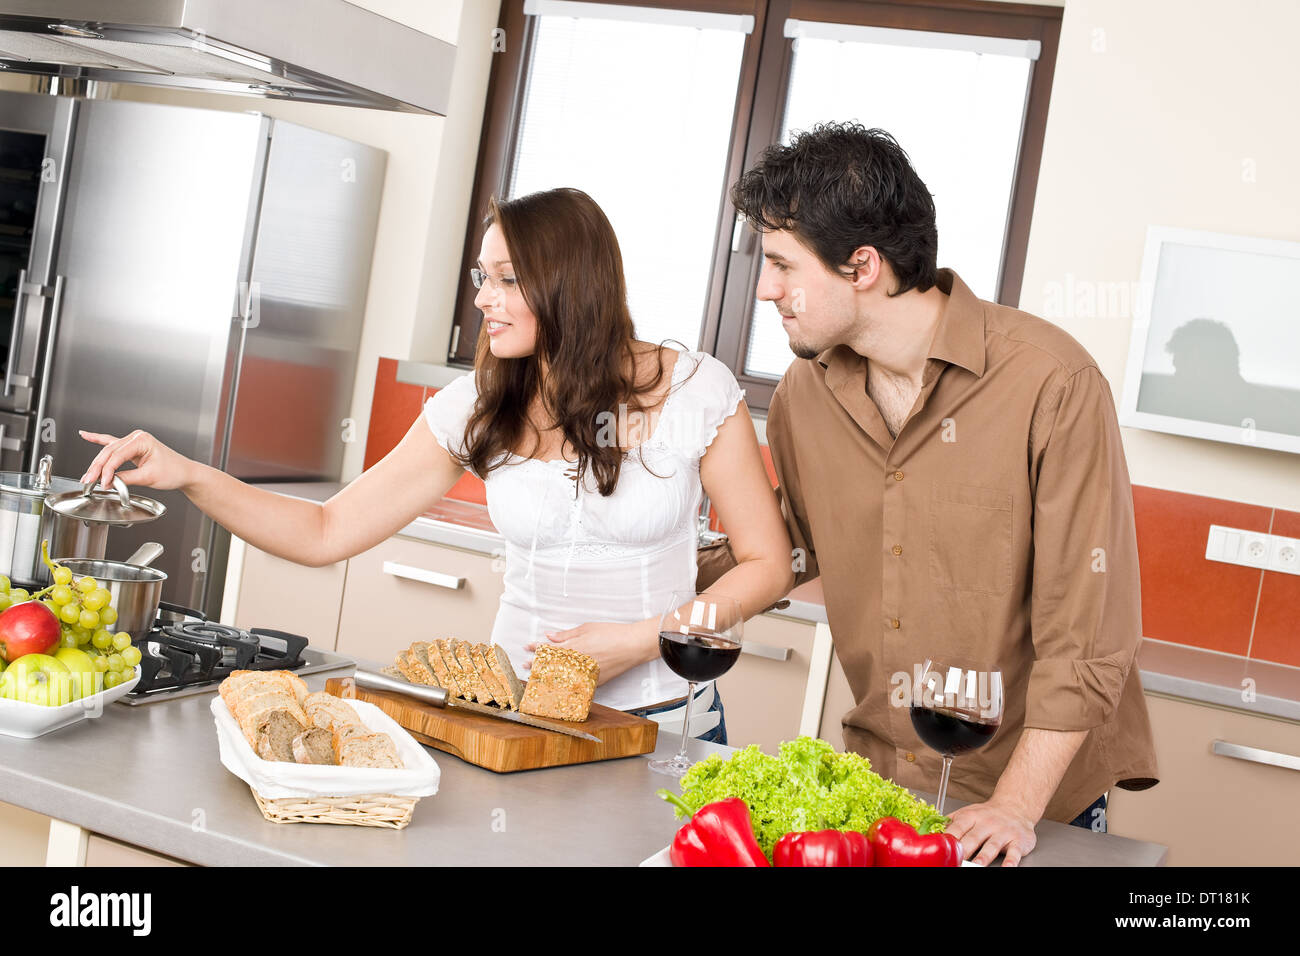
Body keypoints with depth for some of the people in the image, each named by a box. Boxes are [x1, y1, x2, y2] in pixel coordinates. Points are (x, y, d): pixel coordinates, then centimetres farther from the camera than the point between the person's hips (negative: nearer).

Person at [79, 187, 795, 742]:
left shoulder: (695, 390, -9)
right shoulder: (477, 409, -2)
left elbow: (768, 564, -4)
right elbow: (327, 532, -1)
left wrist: (639, 640, -15)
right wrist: (188, 476, -14)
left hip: (658, 726, -2)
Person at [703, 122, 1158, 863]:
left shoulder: (1053, 382, -18)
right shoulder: (802, 396, 0)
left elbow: (1088, 625, -17)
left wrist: (1017, 807, -18)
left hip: (1035, 791, -5)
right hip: (874, 784, 5)